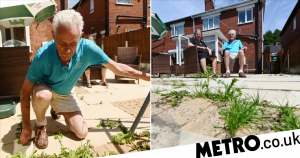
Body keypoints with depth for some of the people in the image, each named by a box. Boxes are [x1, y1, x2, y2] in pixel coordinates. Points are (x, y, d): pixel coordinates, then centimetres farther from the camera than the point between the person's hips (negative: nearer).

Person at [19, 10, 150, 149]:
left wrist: (147, 76, -16)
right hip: (44, 88, -2)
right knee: (42, 96, -40)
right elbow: (25, 92, -23)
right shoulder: (43, 55, -35)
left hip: (65, 94, 3)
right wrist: (26, 127, -18)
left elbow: (118, 68, -19)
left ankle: (57, 110, 27)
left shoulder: (88, 48, -30)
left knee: (82, 133, -2)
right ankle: (40, 124, -4)